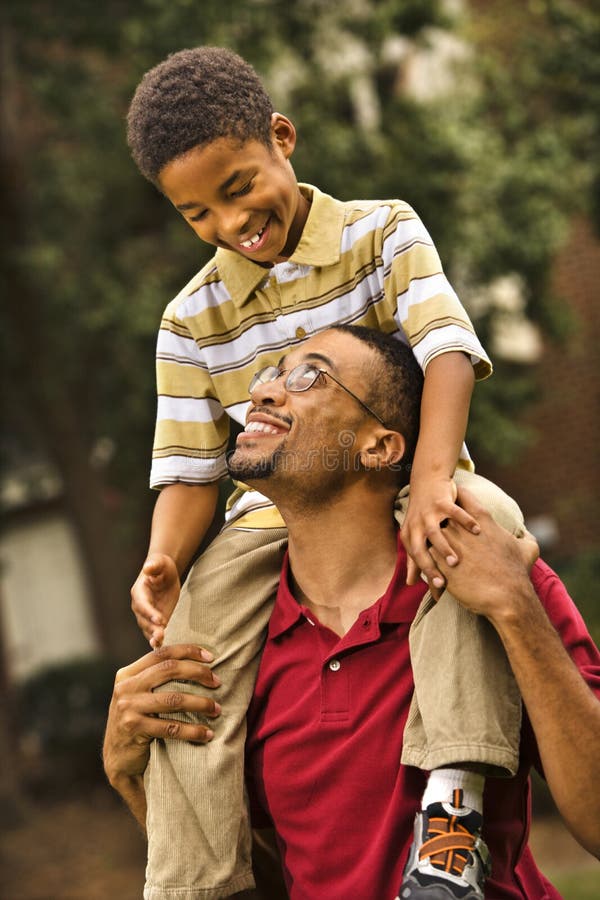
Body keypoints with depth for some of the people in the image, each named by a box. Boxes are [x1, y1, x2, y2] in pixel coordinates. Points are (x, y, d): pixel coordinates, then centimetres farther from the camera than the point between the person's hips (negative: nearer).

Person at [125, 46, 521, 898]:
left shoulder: (382, 232, -2)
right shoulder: (192, 320, 6)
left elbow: (448, 347, -17)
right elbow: (189, 468, 3)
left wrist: (430, 482, -37)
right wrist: (163, 559, -21)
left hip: (403, 484, -2)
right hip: (276, 509, 2)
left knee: (485, 525, -37)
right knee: (190, 652, -25)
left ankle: (453, 792, -45)